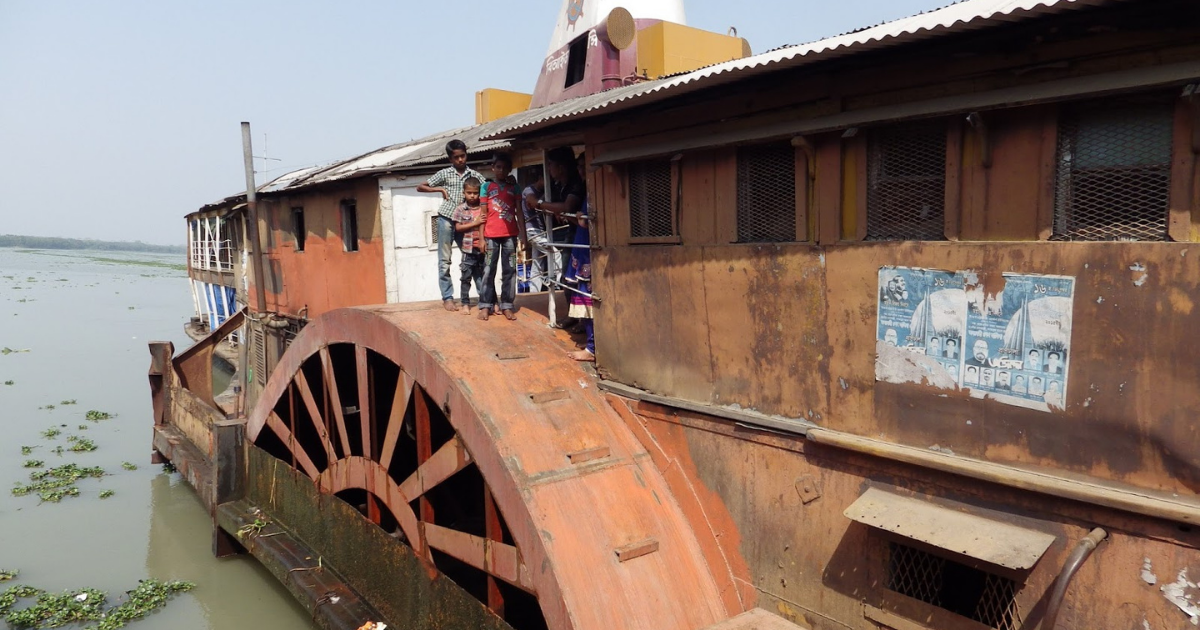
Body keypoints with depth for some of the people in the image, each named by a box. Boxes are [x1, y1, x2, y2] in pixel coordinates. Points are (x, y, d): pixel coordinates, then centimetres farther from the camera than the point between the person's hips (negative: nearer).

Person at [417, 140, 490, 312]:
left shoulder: (474, 174, 7)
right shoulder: (444, 174, 3)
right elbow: (420, 187, 5)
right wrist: (440, 189, -7)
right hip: (446, 219, -1)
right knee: (445, 260, 1)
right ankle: (447, 298, 7)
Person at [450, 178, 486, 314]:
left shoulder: (483, 208, 3)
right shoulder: (461, 209, 0)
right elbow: (458, 227, -6)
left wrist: (484, 241, -9)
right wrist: (475, 223, -14)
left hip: (482, 248, 1)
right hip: (468, 248, -1)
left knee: (482, 276, 9)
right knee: (466, 277, 5)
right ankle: (465, 303, 13)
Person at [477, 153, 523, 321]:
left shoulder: (514, 187, 10)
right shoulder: (487, 187, 5)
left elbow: (519, 212, 8)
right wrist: (481, 237, -2)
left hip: (510, 235, 2)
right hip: (491, 235, -1)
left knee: (509, 270, 2)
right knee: (489, 270, 1)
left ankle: (507, 306, 7)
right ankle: (485, 306, 5)